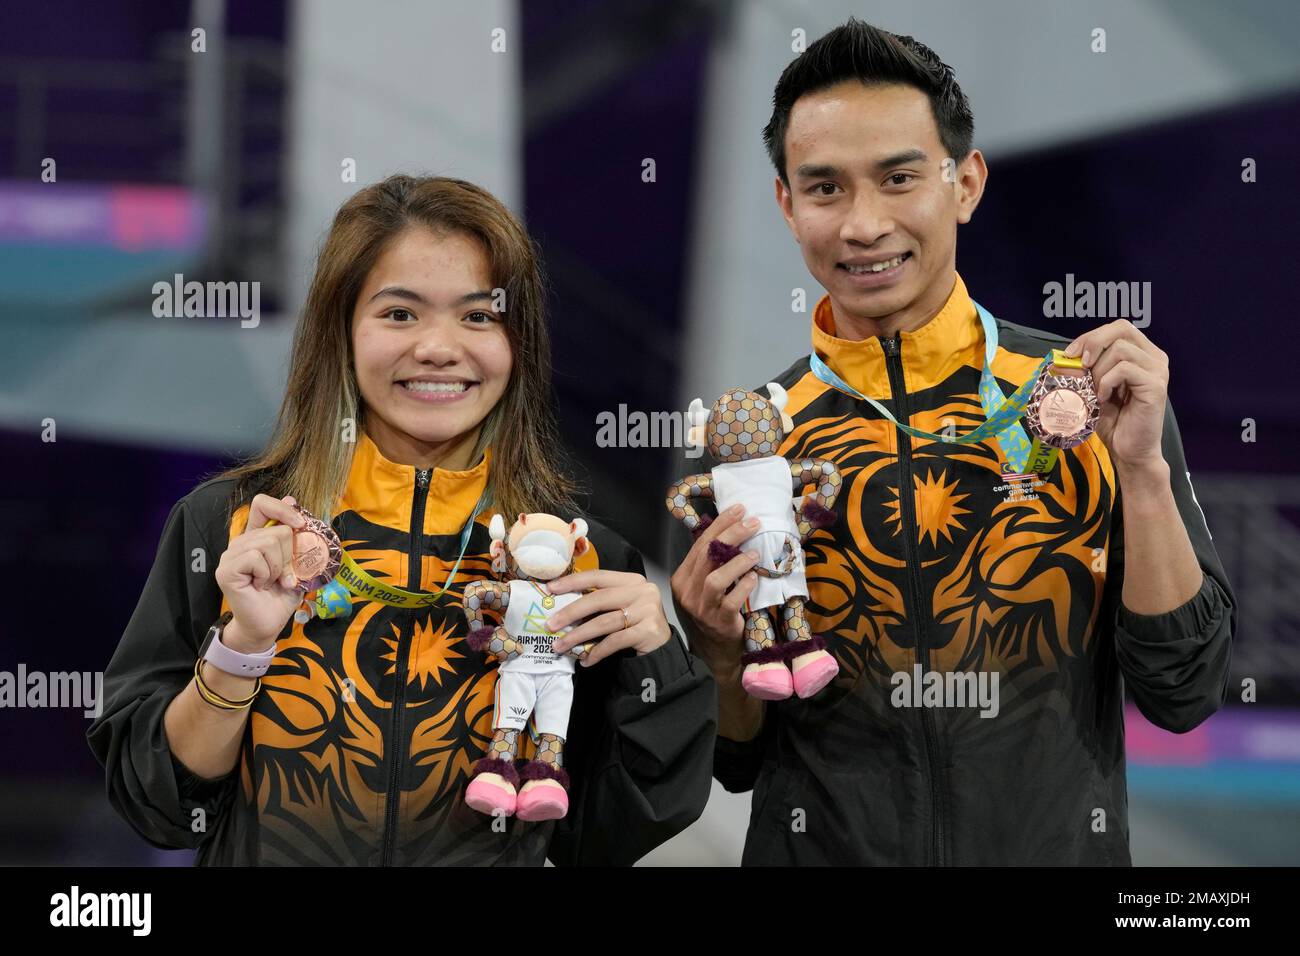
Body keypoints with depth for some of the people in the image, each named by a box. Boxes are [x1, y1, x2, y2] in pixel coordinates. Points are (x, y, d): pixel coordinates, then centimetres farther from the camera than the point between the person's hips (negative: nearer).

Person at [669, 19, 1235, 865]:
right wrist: (724, 655, -17)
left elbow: (1183, 693, -7)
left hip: (1061, 843, 0)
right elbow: (738, 762, 2)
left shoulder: (1082, 395, -6)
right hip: (827, 849, 0)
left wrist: (1142, 468, -17)